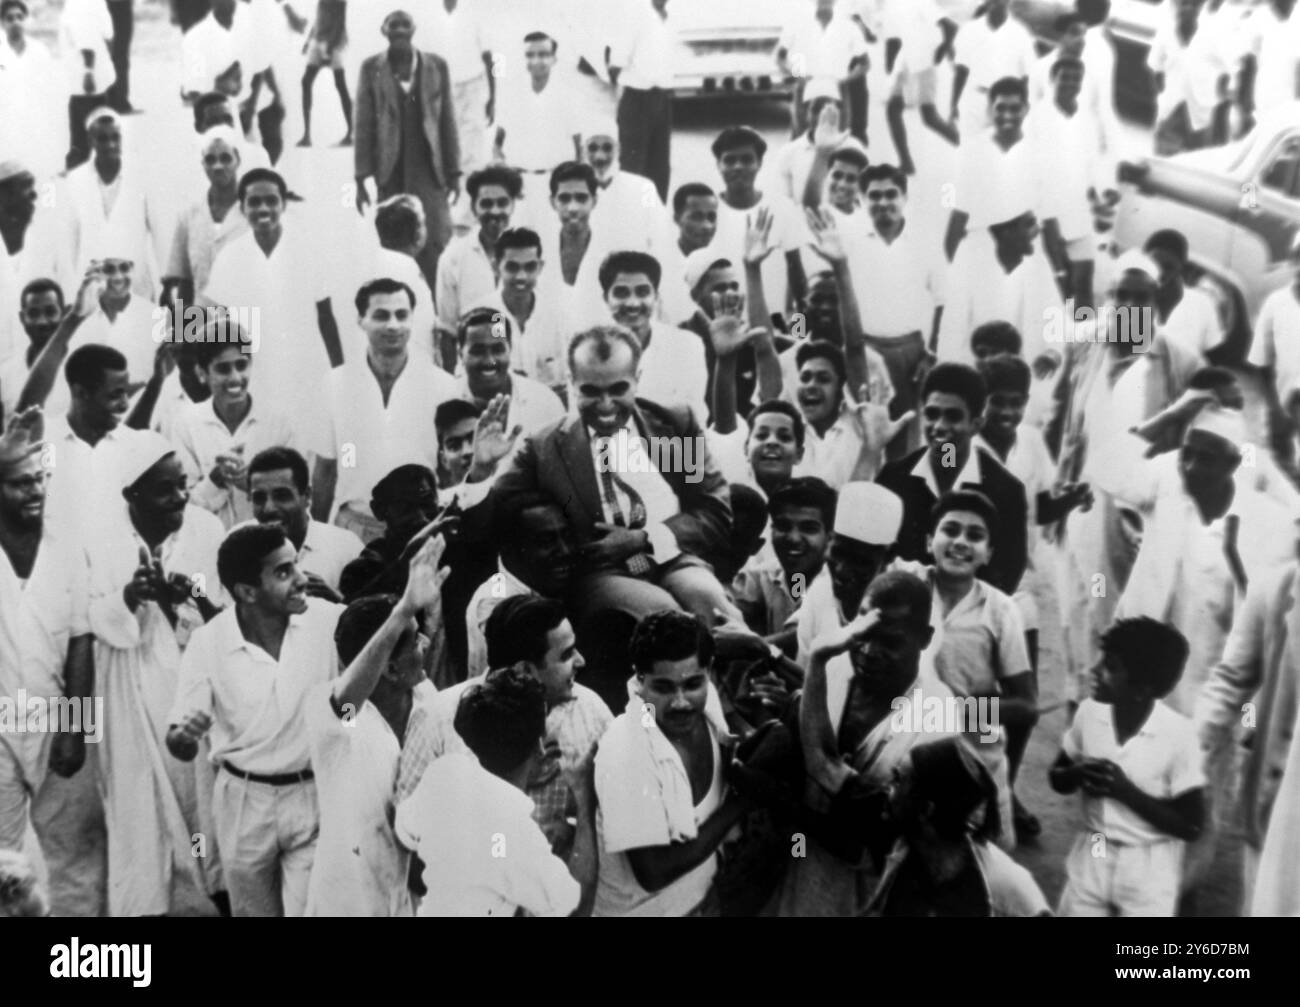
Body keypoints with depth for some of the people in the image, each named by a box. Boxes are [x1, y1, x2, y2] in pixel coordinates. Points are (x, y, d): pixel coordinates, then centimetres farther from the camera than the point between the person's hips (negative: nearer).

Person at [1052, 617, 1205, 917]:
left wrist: (1126, 790, -20)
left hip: (1148, 869, -3)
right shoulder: (1089, 712, -6)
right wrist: (1078, 774, -14)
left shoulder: (1177, 734, -17)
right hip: (1090, 856, 3)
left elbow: (1190, 826, -13)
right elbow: (1057, 777, 8)